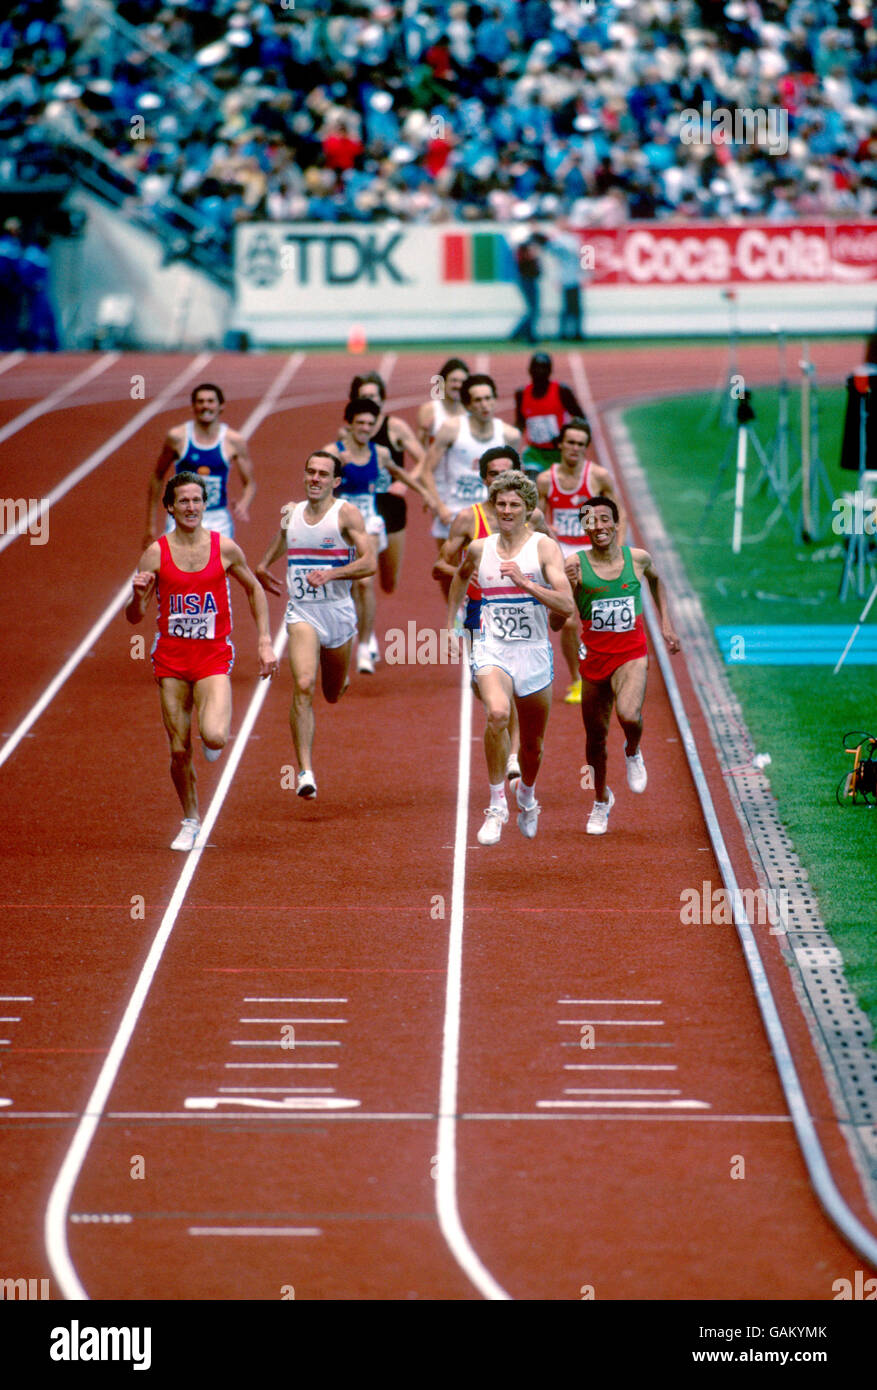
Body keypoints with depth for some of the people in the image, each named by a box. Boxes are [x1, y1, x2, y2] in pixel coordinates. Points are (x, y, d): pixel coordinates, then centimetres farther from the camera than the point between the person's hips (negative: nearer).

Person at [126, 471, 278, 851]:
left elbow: (254, 589, 15)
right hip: (171, 658, 1)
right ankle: (190, 822, 22)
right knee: (179, 751, 1)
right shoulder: (156, 553, -2)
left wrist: (265, 642, 8)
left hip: (214, 657, -1)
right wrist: (138, 595, -21)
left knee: (214, 736, -23)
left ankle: (215, 737, 15)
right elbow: (134, 617, 2)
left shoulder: (224, 548, -2)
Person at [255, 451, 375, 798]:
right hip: (302, 613, 1)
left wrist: (331, 574, -26)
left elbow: (369, 563, -15)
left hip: (339, 612, -1)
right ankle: (305, 771, -23)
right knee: (303, 687, -20)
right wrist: (263, 567, 21)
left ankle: (340, 677, 57)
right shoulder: (290, 512, 7)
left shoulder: (346, 513, -7)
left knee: (333, 694, 17)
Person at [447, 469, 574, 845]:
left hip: (534, 652, 0)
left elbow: (566, 605, -15)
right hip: (493, 649, 0)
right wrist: (451, 621, 26)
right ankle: (497, 806, -23)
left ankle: (526, 797, 47)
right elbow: (460, 576, 31)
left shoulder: (544, 547, -4)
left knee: (533, 744, 14)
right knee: (497, 713, -31)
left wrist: (523, 582, -23)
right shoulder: (479, 549, 6)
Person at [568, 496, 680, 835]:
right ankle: (601, 801, 37)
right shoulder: (576, 565, -8)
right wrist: (569, 587, -25)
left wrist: (665, 623, 16)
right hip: (594, 655, 1)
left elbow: (656, 581, 23)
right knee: (596, 735, 12)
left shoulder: (637, 558, -2)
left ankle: (633, 753, 9)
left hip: (632, 654, -1)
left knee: (628, 715, -28)